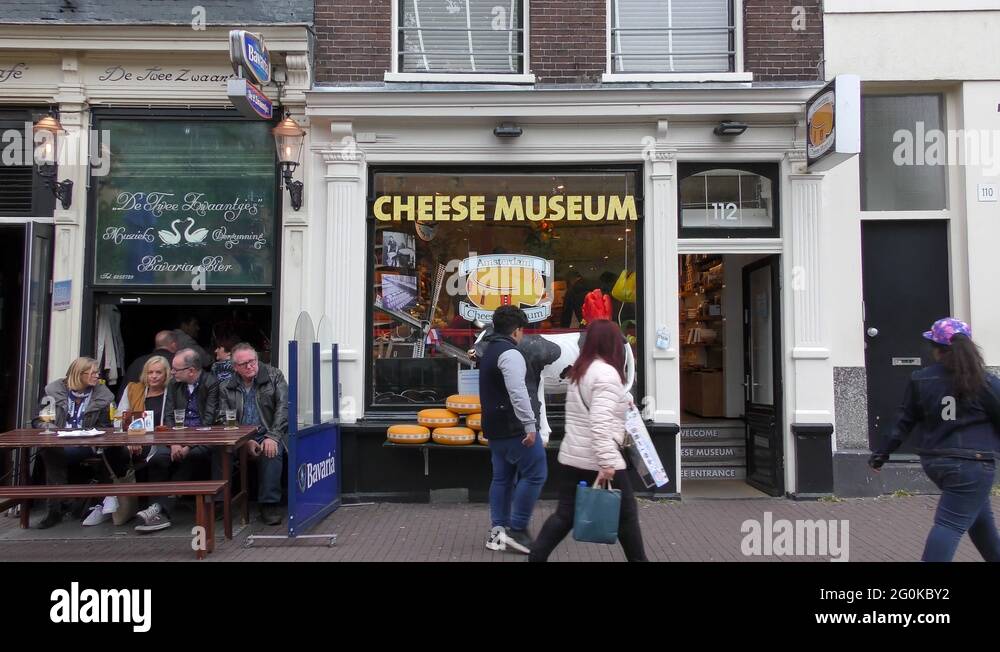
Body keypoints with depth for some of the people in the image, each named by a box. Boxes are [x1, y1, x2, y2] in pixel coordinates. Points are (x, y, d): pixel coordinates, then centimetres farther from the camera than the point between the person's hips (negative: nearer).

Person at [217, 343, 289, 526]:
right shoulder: (226, 388, 8)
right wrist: (245, 441, -16)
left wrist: (273, 436, -18)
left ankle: (269, 504, -26)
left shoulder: (274, 375, 3)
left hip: (267, 434, -2)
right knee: (220, 450, -28)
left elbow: (283, 406, -6)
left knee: (271, 452, -34)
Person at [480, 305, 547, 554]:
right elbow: (517, 392, -26)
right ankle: (517, 529, -2)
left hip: (494, 427, 10)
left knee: (502, 477, 13)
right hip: (515, 428, -10)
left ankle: (498, 529, 15)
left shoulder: (489, 352, 17)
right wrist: (530, 425, -25)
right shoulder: (510, 354, -16)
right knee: (535, 474, -3)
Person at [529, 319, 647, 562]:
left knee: (565, 514, 10)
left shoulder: (579, 371, 12)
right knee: (626, 513, 10)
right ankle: (637, 558, 23)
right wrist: (607, 463, -27)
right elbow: (600, 422, -24)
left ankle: (535, 558, 8)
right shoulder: (607, 373, -15)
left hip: (571, 456, 8)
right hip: (598, 460, -8)